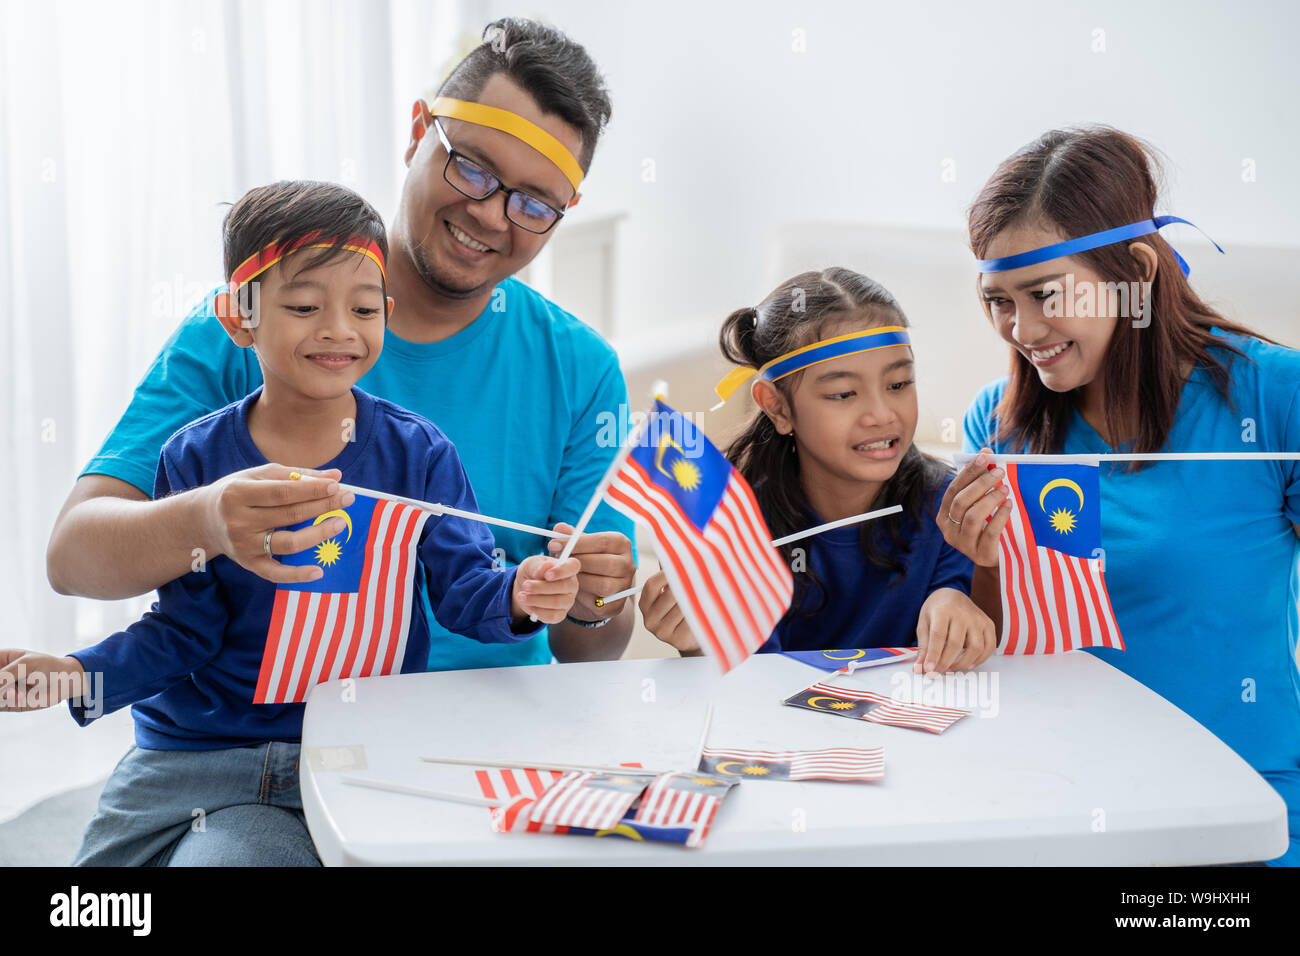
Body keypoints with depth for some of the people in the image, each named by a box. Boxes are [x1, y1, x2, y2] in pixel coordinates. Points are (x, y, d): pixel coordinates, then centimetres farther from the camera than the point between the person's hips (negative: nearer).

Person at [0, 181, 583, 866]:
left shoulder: (418, 453, -4)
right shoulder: (197, 457, -1)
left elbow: (461, 585, -2)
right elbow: (185, 628, 2)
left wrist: (518, 594, -24)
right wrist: (79, 674, -12)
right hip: (186, 750, 3)